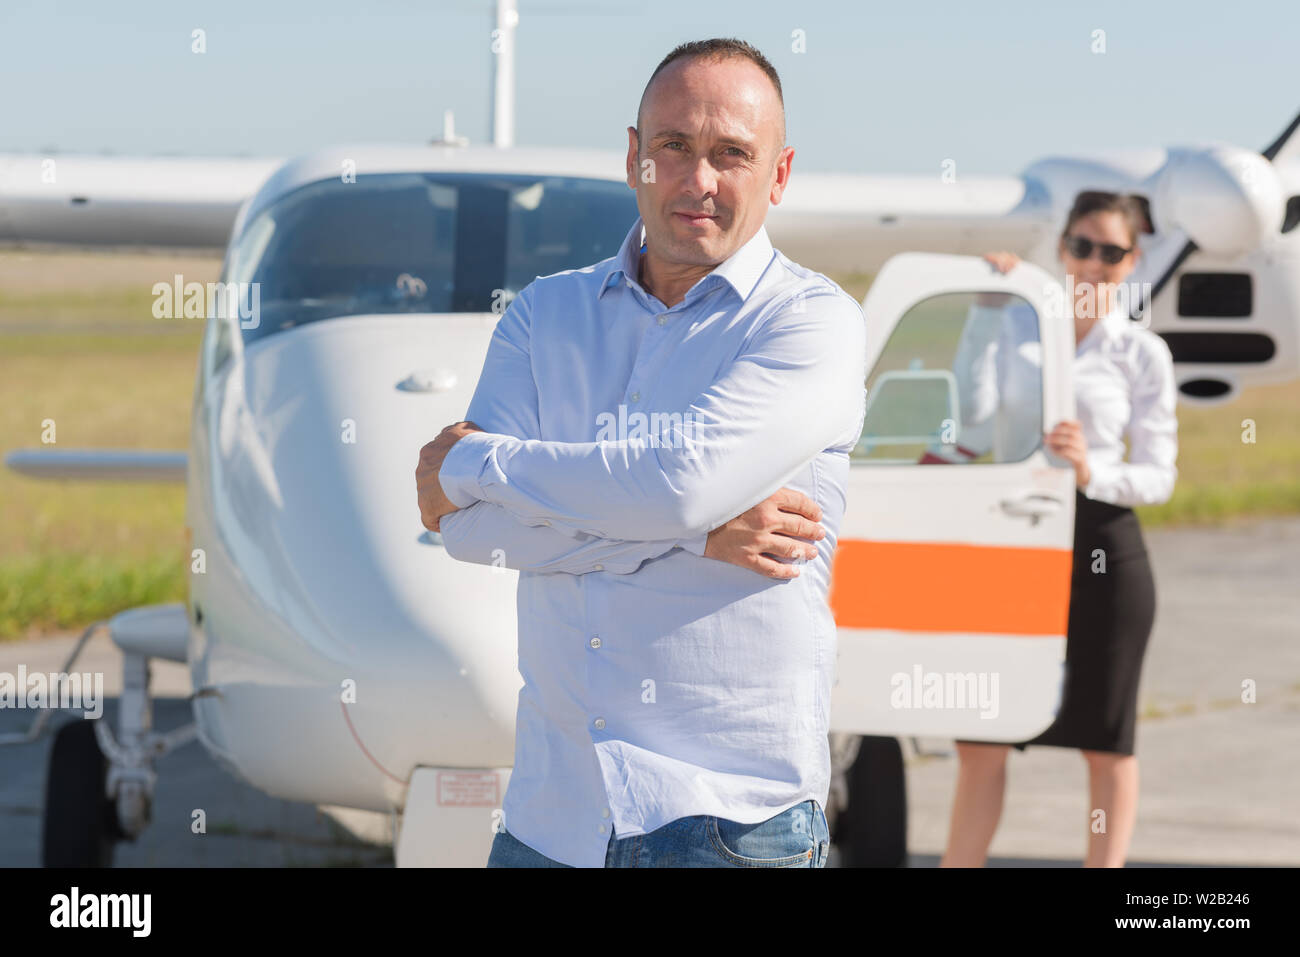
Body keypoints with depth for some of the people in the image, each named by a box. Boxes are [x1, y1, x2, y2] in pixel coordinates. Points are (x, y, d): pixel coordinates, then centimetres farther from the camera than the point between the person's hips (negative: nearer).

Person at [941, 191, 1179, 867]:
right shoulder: (1017, 325, 8)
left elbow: (1159, 477, -2)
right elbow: (974, 410, -8)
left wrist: (1091, 472, -21)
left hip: (1101, 546, -2)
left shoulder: (1143, 352, 2)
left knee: (1106, 741, 5)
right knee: (980, 737, 4)